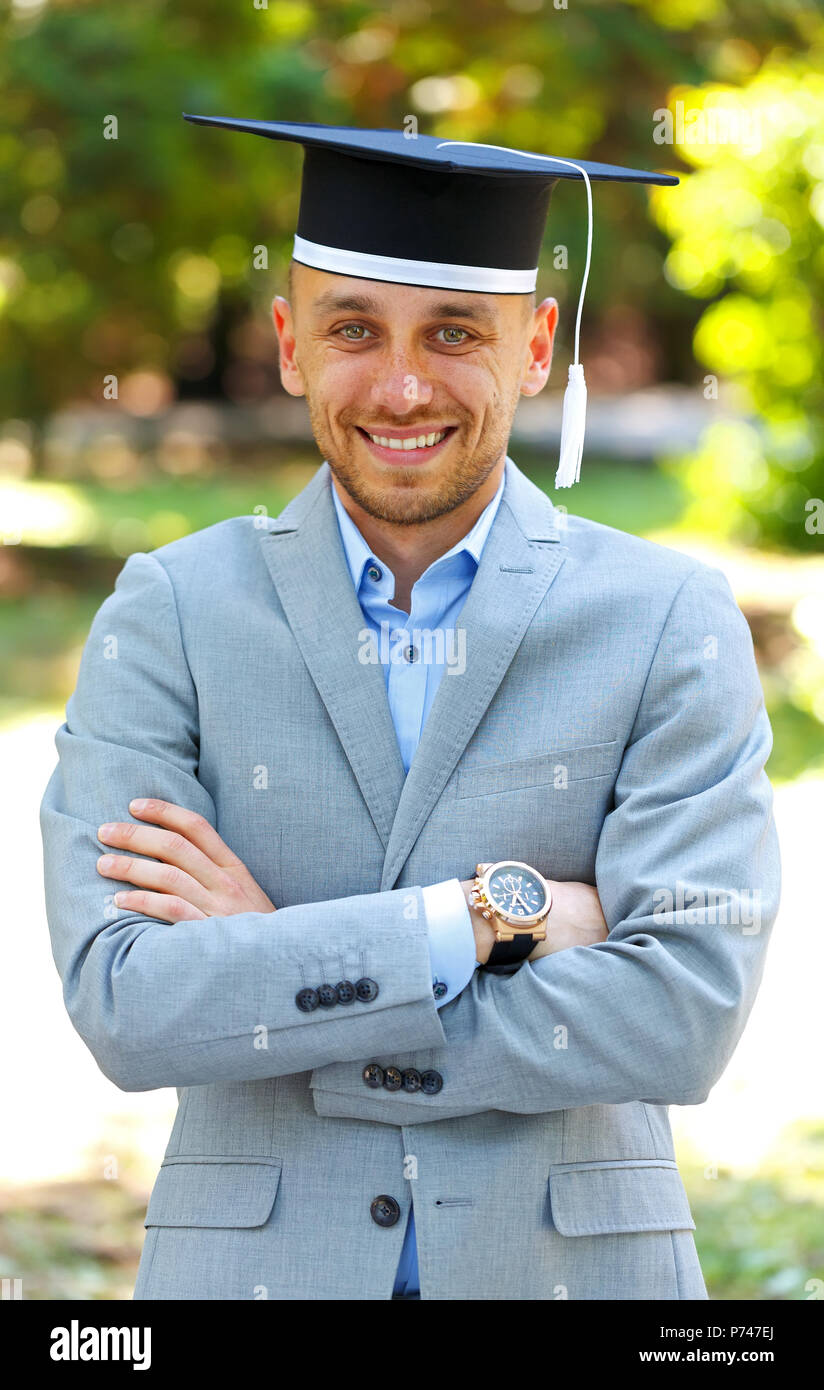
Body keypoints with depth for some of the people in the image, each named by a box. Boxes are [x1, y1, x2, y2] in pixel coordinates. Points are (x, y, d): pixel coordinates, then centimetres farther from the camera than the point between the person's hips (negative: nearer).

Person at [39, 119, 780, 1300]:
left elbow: (684, 1019, -15)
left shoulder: (674, 623, -5)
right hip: (252, 1264, 0)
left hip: (573, 1261, 0)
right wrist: (494, 915, -17)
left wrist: (273, 975, -14)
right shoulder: (169, 616, -3)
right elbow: (124, 1007, -13)